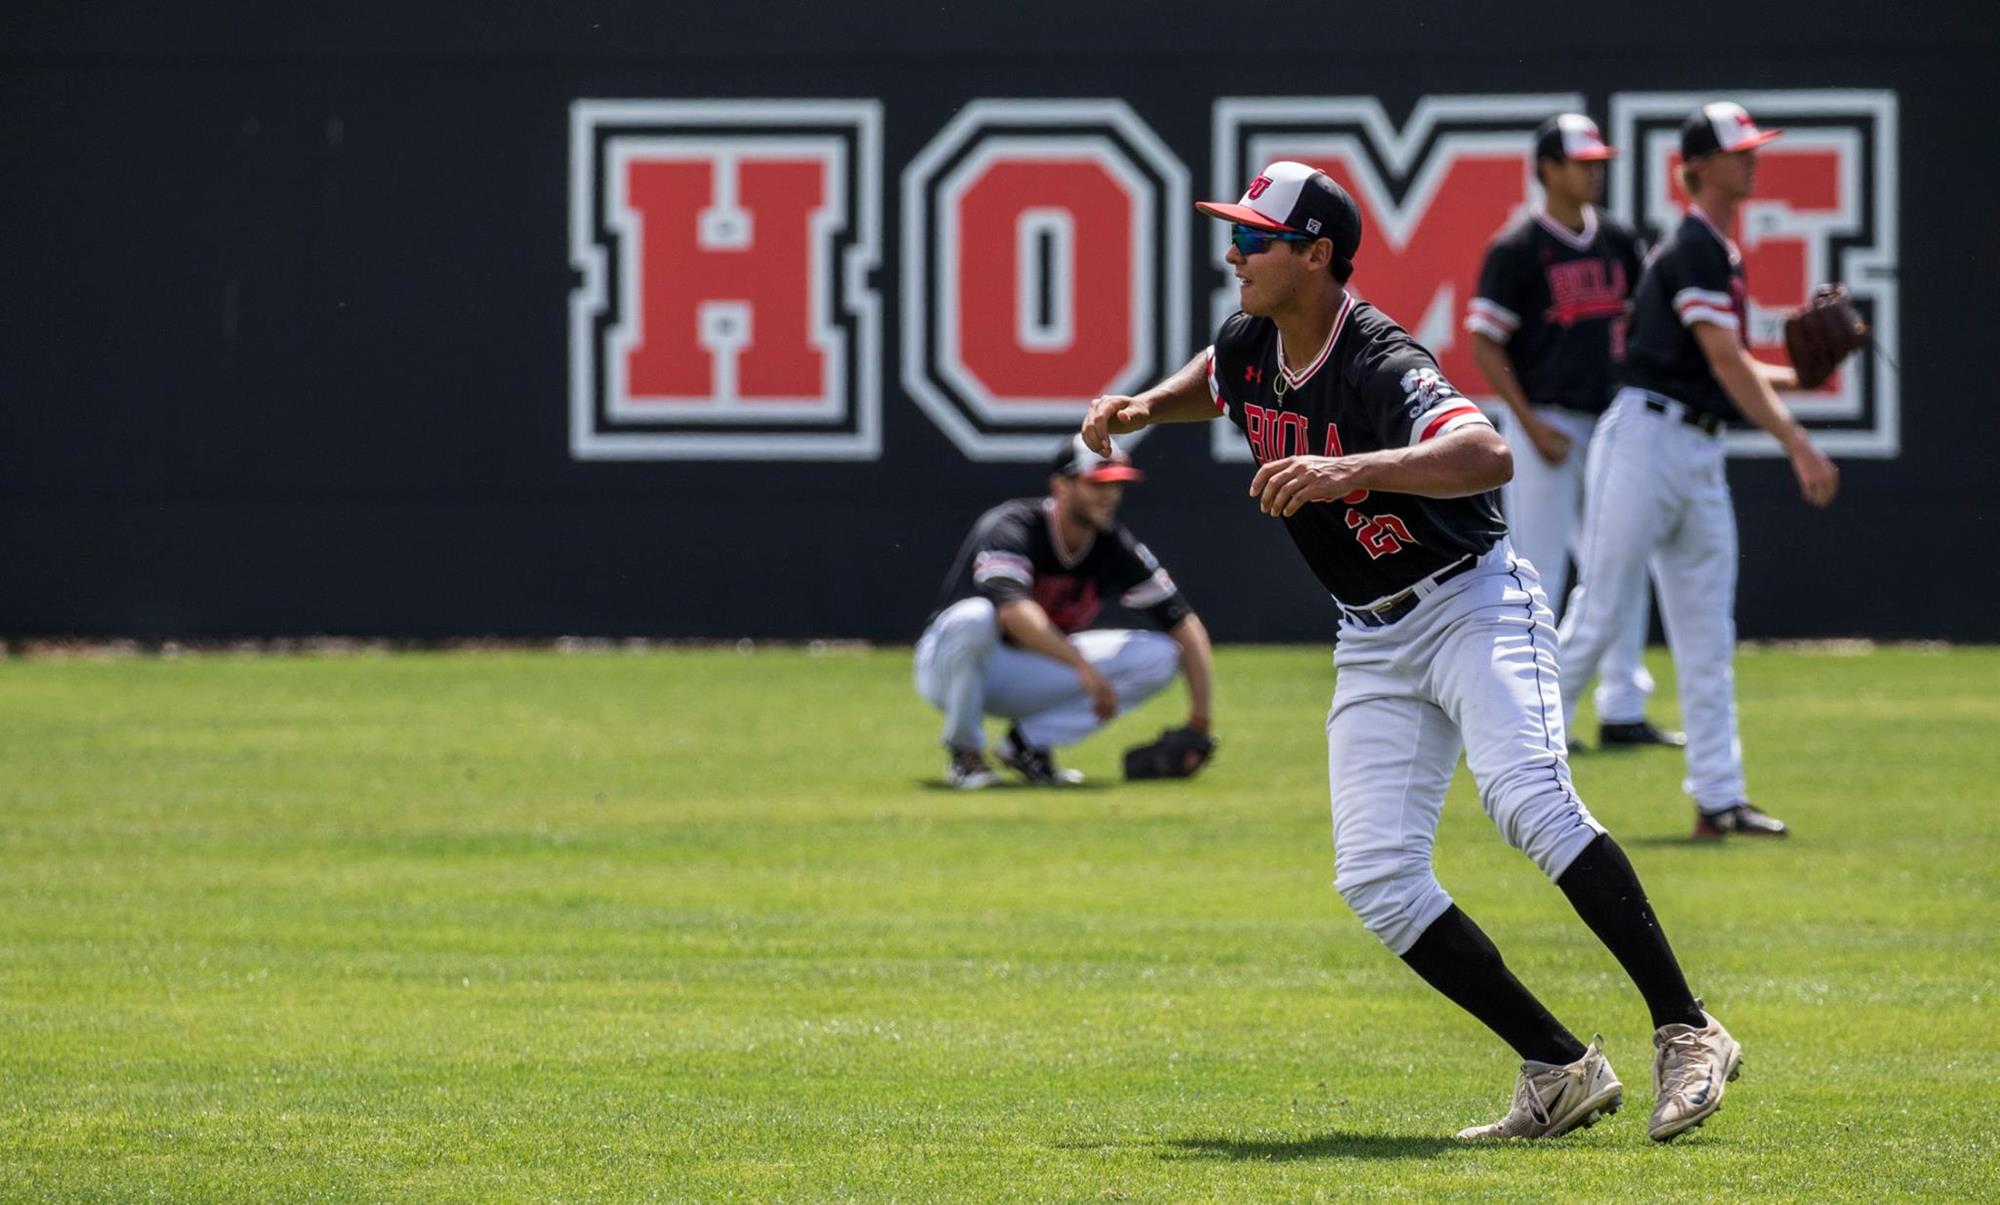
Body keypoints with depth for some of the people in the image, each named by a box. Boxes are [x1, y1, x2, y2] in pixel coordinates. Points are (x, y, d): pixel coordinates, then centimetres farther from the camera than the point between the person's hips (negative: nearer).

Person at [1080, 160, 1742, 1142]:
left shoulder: (1381, 366, -23)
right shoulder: (1248, 349, 1)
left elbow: (1489, 455, -43)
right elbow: (1214, 382, 29)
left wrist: (1351, 471, -54)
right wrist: (1143, 407, 9)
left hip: (1473, 607, -8)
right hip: (1373, 647, 8)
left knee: (1526, 798, -31)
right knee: (1376, 877, -8)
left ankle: (1686, 1033, -28)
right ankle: (1561, 1072, -3)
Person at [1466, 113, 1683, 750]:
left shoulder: (1617, 240, 10)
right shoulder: (1516, 248, -8)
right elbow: (1486, 345, -9)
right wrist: (1533, 427, -15)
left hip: (1611, 421, 7)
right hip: (1548, 423, -7)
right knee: (1537, 574, -5)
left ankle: (1622, 711, 14)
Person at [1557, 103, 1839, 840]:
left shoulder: (1720, 254, 17)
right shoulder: (1693, 250, -13)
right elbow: (1726, 365, -21)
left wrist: (1792, 376, 9)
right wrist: (1797, 443, -26)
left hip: (1700, 451, 10)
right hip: (1648, 439, -10)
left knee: (1708, 637, 6)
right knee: (1599, 614, -6)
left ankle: (1718, 798, 5)